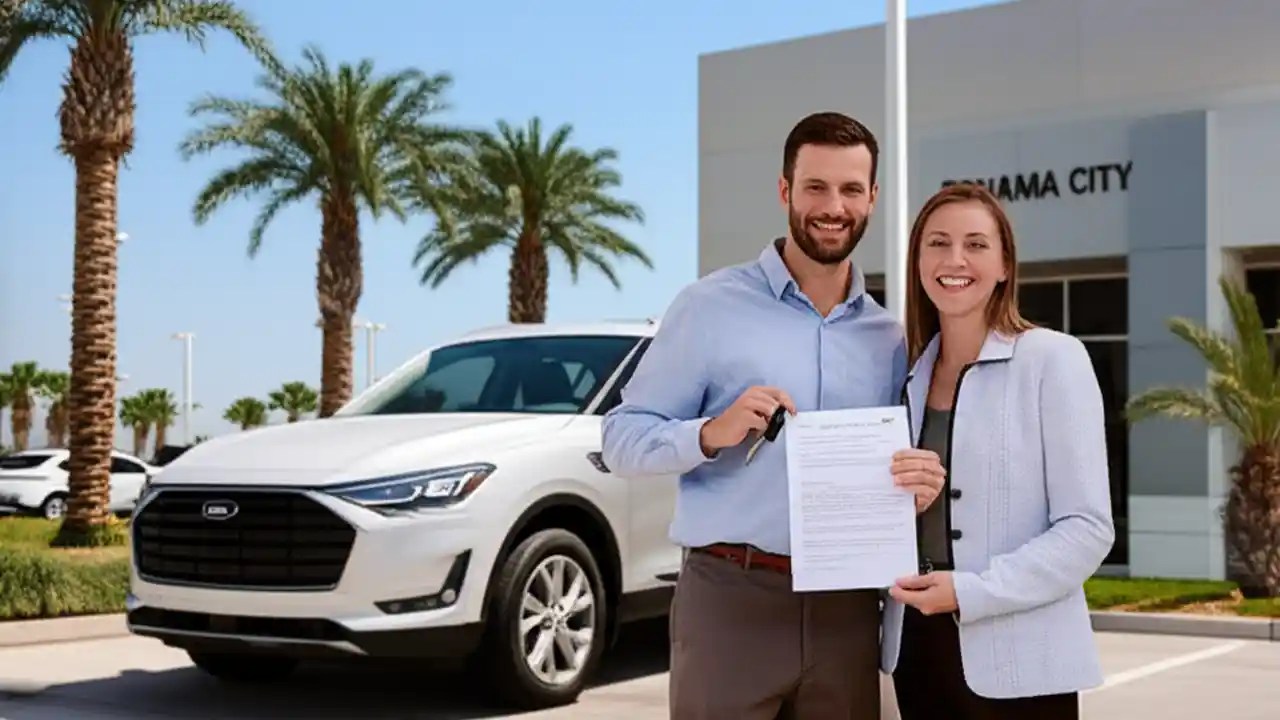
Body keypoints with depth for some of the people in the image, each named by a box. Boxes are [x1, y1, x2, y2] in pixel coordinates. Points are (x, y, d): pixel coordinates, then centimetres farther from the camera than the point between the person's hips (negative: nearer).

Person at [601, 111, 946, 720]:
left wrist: (920, 486, -4)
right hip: (730, 598, -4)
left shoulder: (889, 338, 13)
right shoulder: (711, 305, -1)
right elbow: (620, 439, -3)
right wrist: (711, 434, -20)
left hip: (846, 610, 4)